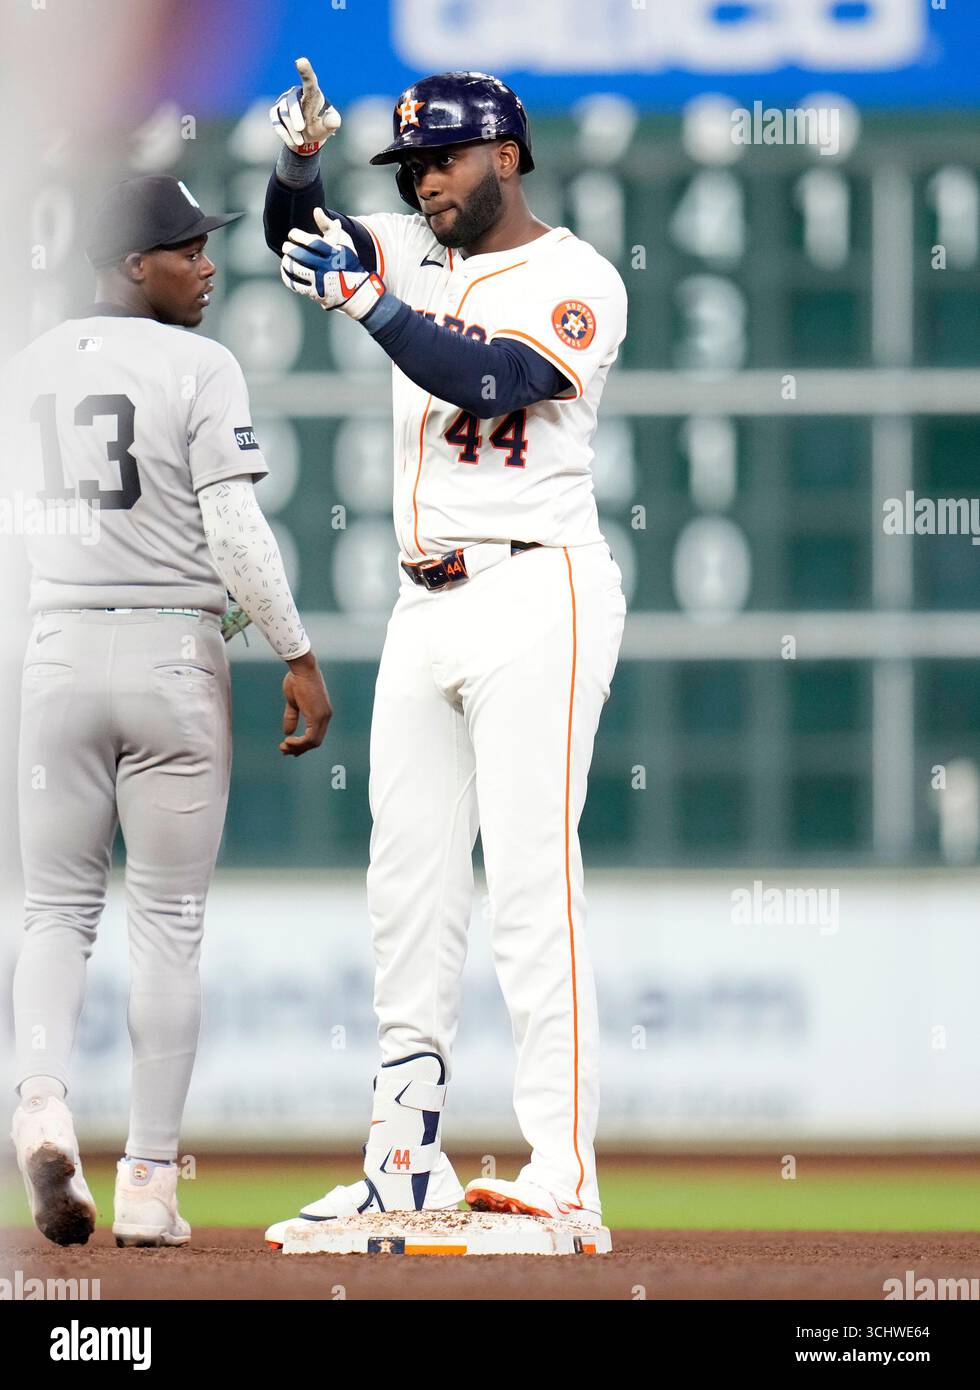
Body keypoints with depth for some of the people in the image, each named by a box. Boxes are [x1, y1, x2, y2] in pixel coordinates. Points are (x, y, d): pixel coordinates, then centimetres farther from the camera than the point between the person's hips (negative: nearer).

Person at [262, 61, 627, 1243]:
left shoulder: (575, 282, -6)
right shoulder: (417, 259, 16)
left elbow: (487, 383, -20)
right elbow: (296, 239, 6)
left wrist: (364, 301, -23)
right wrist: (299, 160, -13)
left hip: (535, 598, -7)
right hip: (426, 605, 7)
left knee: (529, 880, -14)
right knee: (408, 883, 6)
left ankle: (562, 1172, -20)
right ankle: (404, 1164, 11)